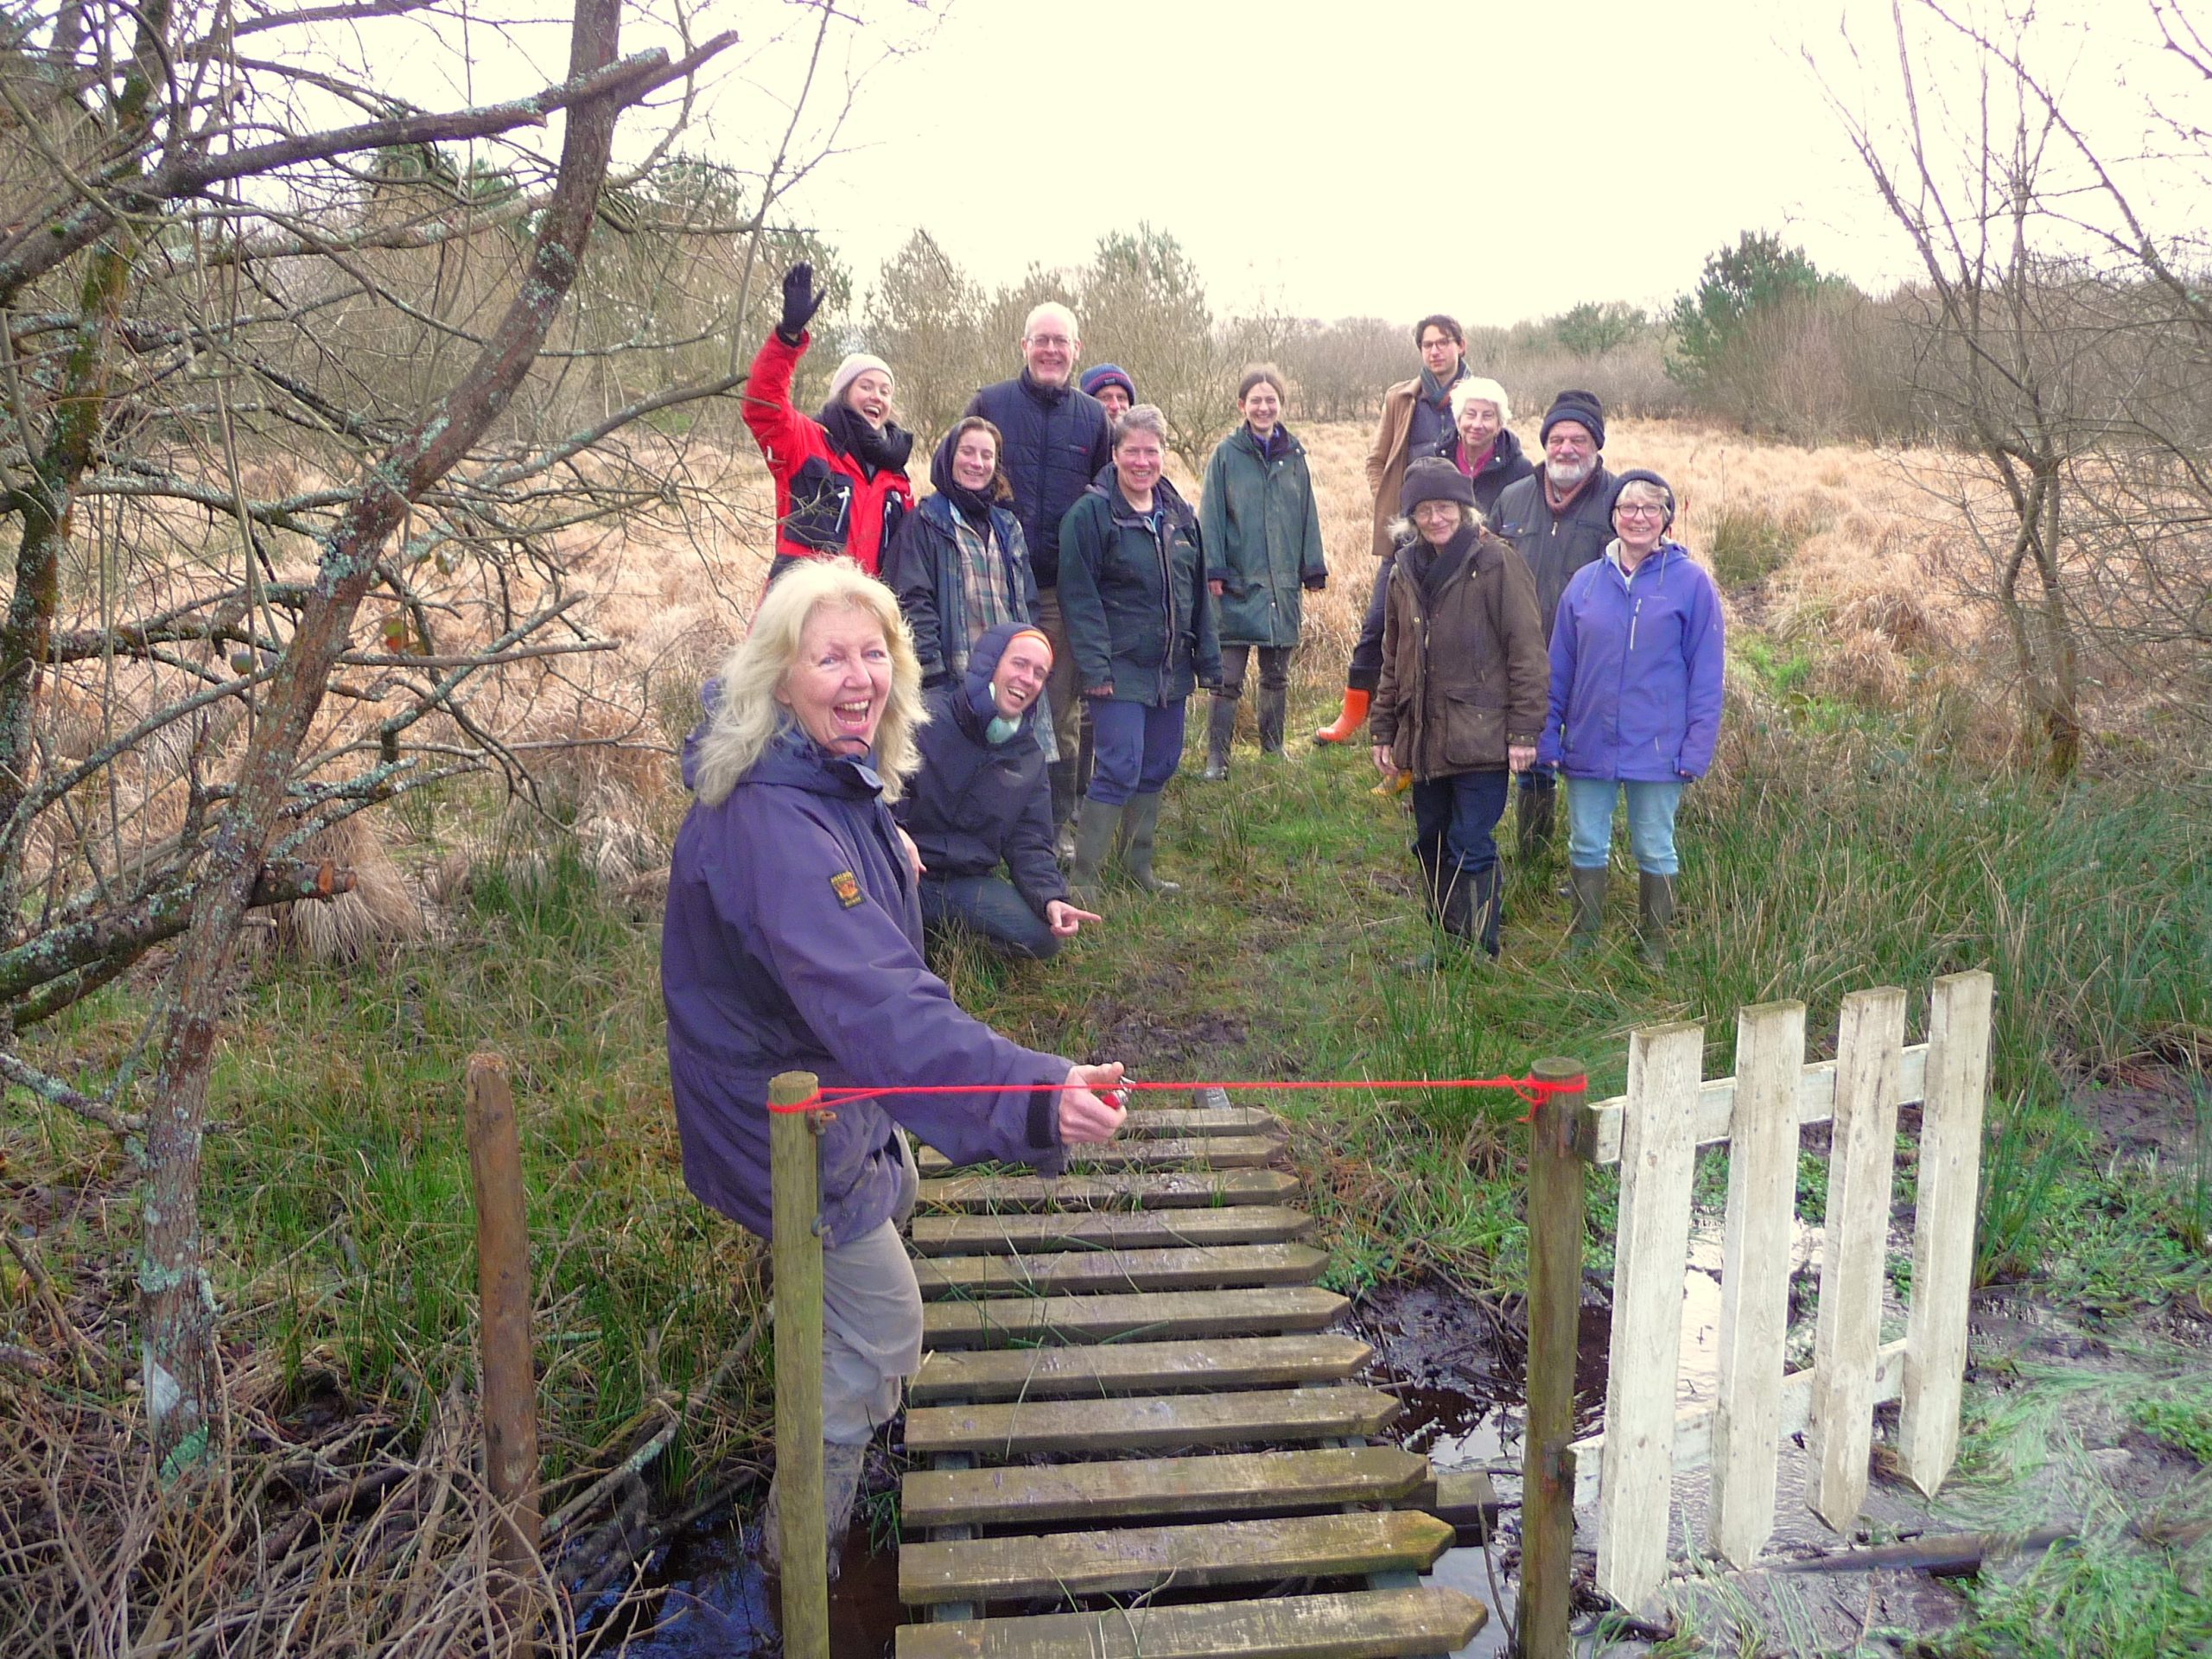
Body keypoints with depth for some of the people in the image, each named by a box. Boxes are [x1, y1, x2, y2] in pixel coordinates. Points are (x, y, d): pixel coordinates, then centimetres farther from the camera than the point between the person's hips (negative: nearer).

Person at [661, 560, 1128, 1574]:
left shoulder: (837, 778, -5)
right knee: (880, 1336, 4)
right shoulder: (772, 827, -38)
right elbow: (880, 1006, -51)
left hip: (825, 1076, 10)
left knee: (890, 1198, 34)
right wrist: (1034, 1096, -62)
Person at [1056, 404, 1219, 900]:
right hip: (1120, 669, -7)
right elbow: (1079, 597, -12)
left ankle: (1138, 865, 26)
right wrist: (1094, 667, -19)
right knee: (1120, 770, -12)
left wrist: (1207, 662, 13)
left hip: (1171, 669, 7)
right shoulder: (1090, 514, -8)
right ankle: (1081, 876, -2)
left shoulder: (1181, 516, 11)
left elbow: (1198, 595, 16)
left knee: (1159, 767, 12)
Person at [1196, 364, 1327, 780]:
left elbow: (1308, 516, 12)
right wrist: (1214, 570, -10)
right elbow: (1211, 516, -3)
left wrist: (1314, 569, 9)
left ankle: (1273, 748, 26)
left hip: (1282, 584, 4)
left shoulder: (1294, 455, 9)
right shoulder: (1226, 454, -2)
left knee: (1276, 675, 14)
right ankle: (1216, 757, 3)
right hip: (1238, 583, -4)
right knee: (1228, 678, -3)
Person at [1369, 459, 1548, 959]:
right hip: (1424, 739, 7)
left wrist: (1524, 730, -13)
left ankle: (1479, 955, 7)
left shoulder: (1496, 562, -7)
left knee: (1471, 848, -5)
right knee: (1431, 845, 13)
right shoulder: (1405, 570, 12)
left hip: (1480, 738, -6)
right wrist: (1384, 730, 16)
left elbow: (1526, 650, -9)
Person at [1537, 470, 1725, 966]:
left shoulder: (1691, 582, -4)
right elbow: (1559, 668, 8)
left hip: (1657, 749, -3)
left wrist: (1697, 746, -9)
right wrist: (1548, 734, 4)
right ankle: (1581, 946, 25)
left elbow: (1705, 673, -5)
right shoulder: (1585, 582, 5)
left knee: (1654, 851, 9)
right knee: (1586, 847, 11)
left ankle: (1653, 952, 24)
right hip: (1588, 744, 3)